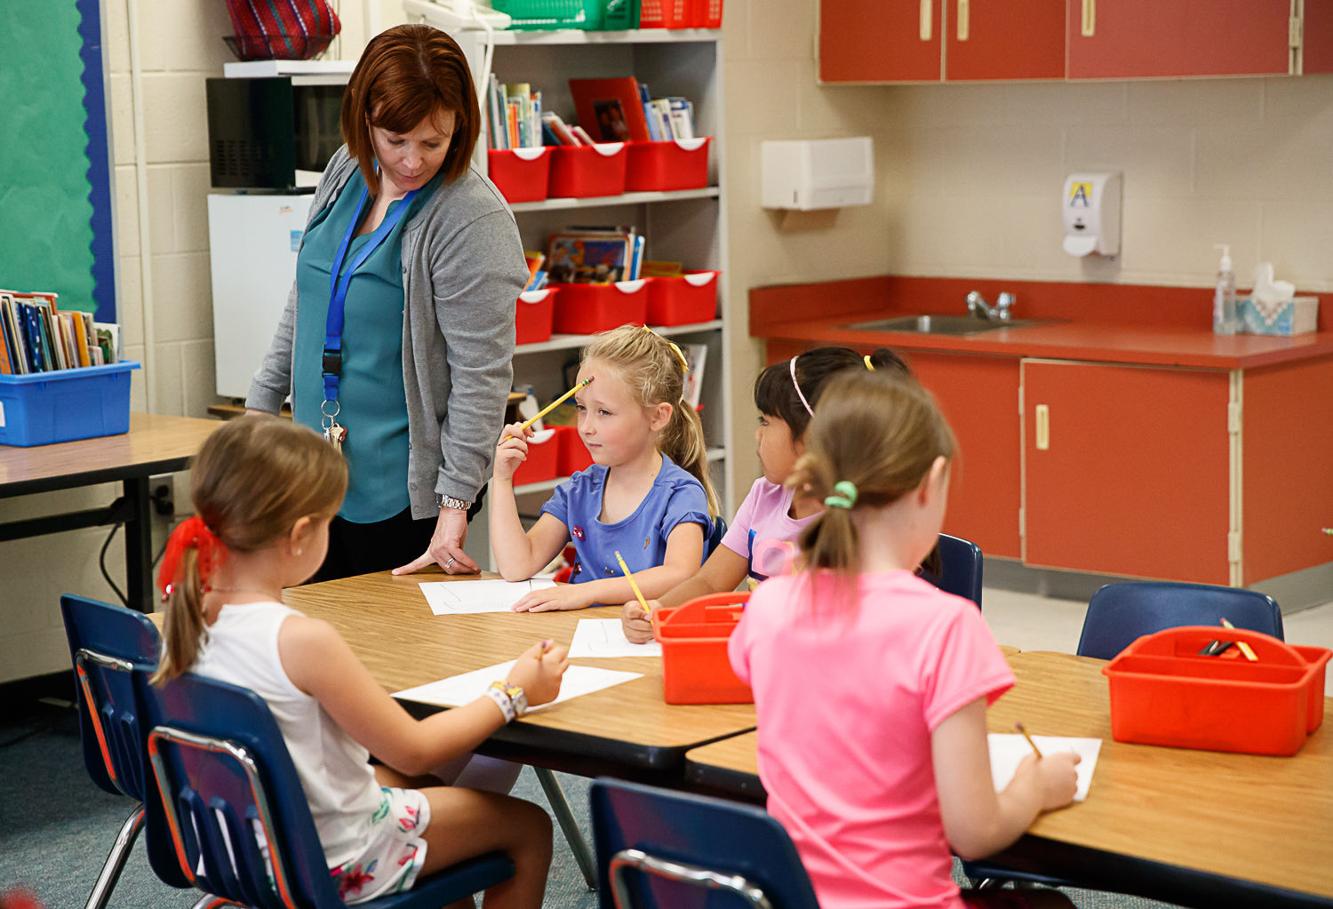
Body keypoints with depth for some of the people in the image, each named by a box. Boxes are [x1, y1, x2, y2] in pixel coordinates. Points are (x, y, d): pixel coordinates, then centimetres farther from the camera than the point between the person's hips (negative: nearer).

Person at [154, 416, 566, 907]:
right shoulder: (303, 641, -31)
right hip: (334, 860, -8)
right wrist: (513, 694, -8)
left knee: (422, 788, 33)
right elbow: (413, 750, -19)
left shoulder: (190, 616, -11)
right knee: (528, 827, 11)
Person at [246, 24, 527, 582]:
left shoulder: (474, 221, -19)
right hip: (316, 471, 7)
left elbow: (481, 375, -18)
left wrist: (456, 501, -19)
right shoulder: (346, 170, 3)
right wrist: (263, 404, 16)